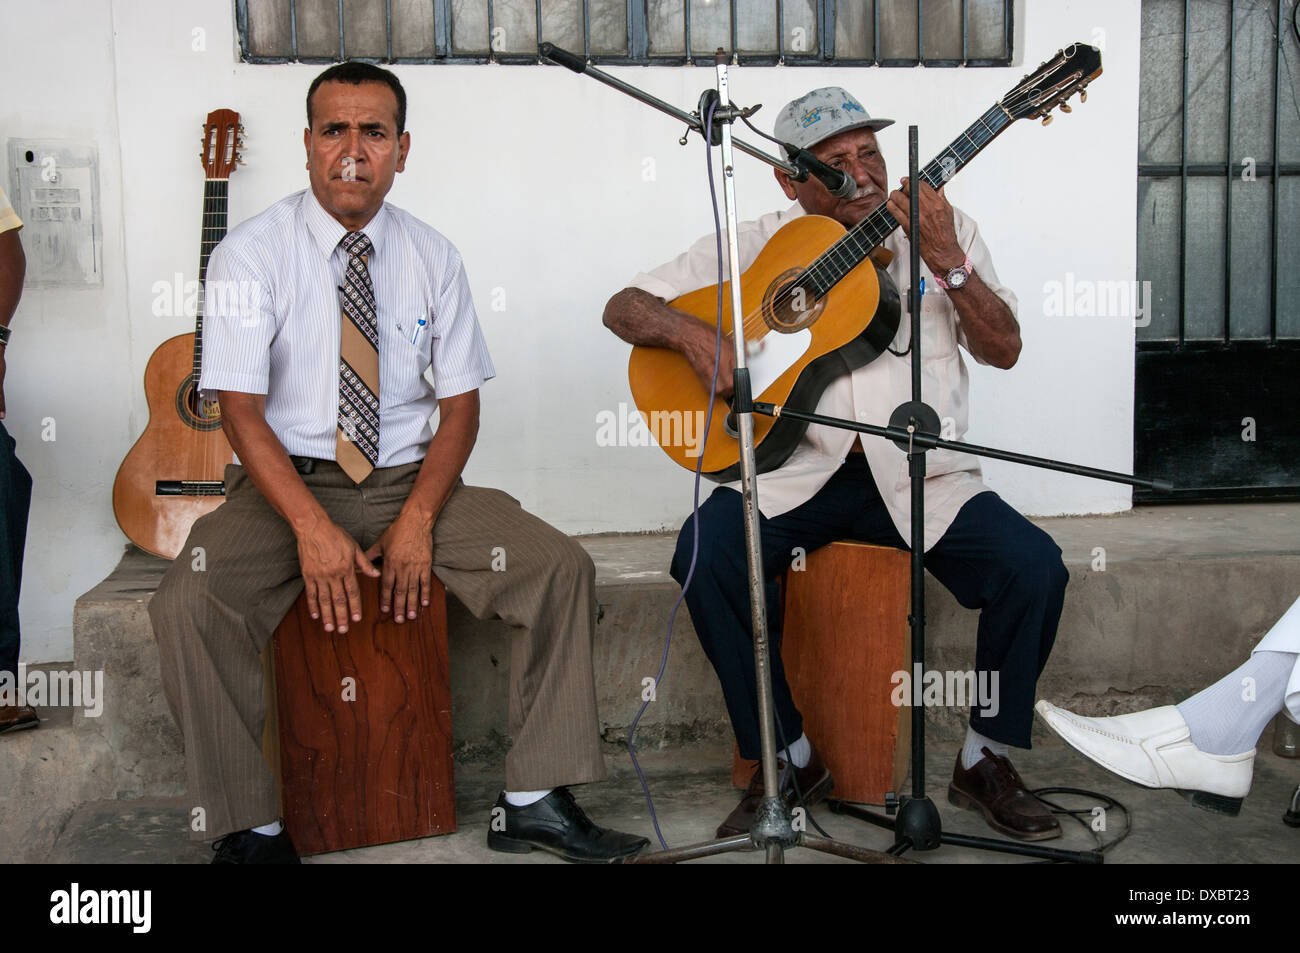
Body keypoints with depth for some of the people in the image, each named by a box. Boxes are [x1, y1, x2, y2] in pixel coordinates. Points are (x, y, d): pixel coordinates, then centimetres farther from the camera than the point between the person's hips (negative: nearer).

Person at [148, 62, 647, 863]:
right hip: (286, 485, -2)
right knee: (189, 605, -29)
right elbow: (241, 411, -11)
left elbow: (461, 405, 3)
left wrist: (418, 520, -13)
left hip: (410, 481, 2)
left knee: (561, 568, -18)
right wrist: (313, 528, -24)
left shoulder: (433, 258, 4)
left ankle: (535, 802, -9)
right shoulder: (250, 255, -4)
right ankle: (251, 828, -12)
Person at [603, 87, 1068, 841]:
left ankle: (986, 762, 3)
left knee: (1034, 567, -23)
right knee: (705, 551, -28)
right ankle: (790, 758, -7)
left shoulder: (944, 229, 9)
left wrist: (947, 261, -15)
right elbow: (625, 307, 6)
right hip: (797, 467, 0)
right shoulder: (759, 245, 6)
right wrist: (694, 334, -15)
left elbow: (1004, 350, 0)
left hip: (918, 471, 1)